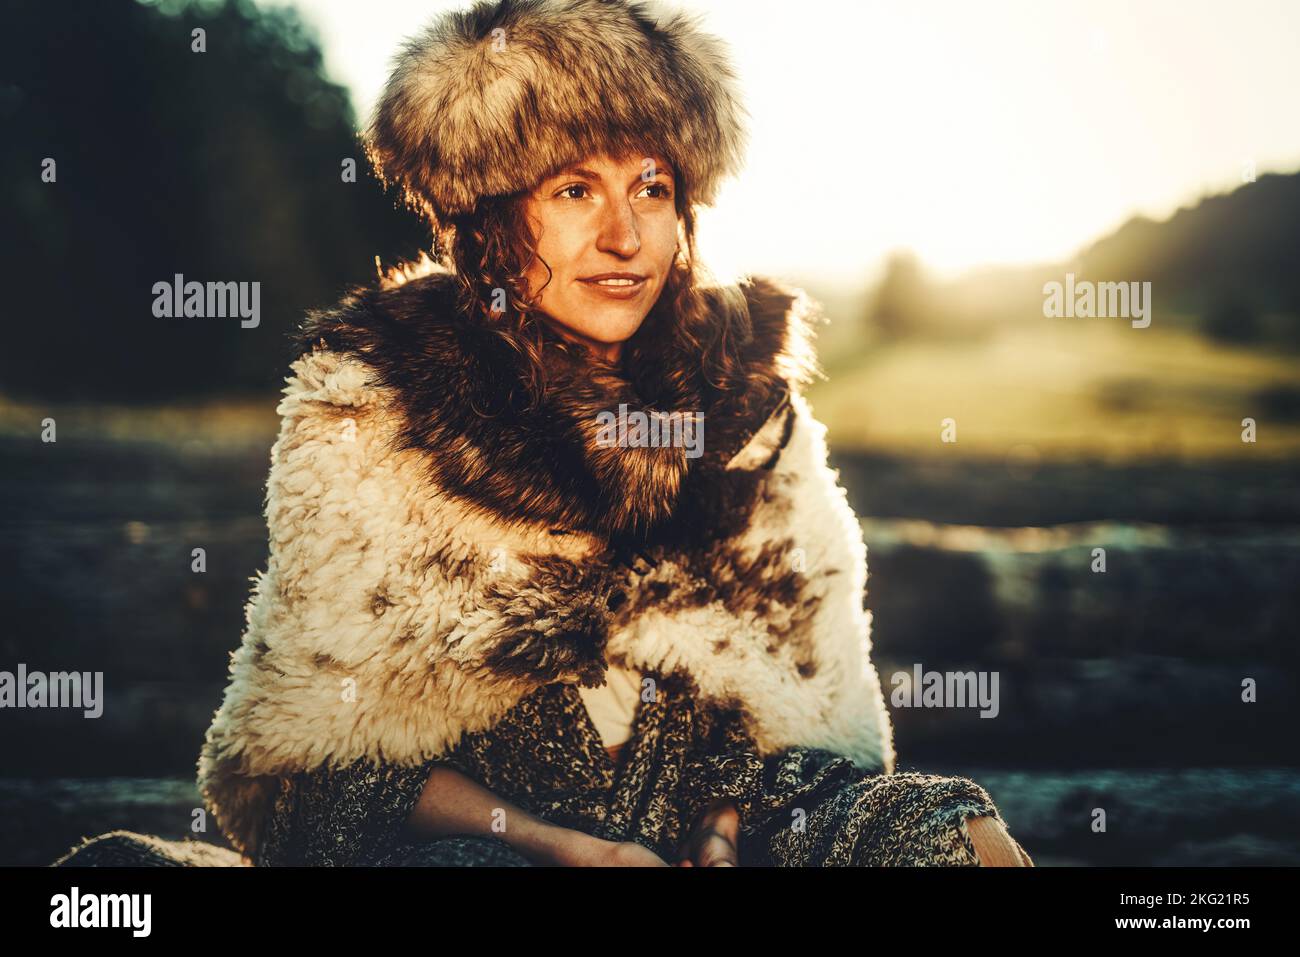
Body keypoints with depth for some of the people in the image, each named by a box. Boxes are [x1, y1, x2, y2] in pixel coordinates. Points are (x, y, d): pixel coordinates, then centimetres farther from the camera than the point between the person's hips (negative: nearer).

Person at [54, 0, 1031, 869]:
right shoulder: (364, 409, -5)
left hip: (710, 818, 5)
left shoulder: (748, 398, 4)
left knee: (966, 835, -20)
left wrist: (724, 825, -12)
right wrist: (560, 846, -16)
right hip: (465, 833, -4)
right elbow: (315, 748, -5)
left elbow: (818, 702, 10)